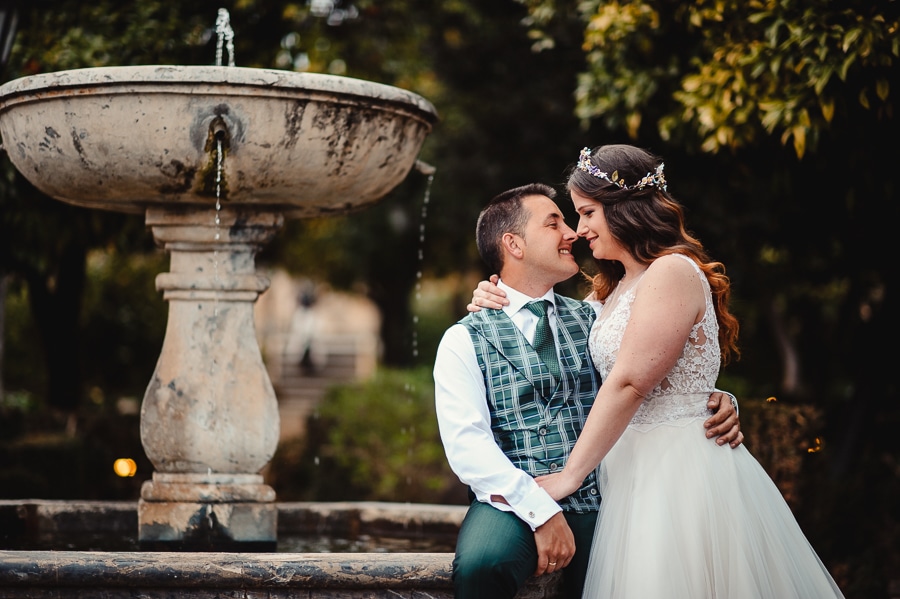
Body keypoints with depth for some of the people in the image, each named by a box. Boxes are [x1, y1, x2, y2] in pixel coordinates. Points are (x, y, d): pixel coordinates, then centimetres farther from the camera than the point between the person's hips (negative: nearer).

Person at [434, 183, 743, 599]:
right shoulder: (464, 340, 4)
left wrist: (716, 403, -6)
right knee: (480, 564, -36)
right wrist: (541, 511, -19)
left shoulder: (592, 320, 17)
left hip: (596, 502, 3)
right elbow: (467, 443, -8)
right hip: (511, 503, -3)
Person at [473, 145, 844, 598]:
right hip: (633, 469, 9)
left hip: (679, 469, -9)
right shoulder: (617, 287, 17)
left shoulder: (673, 272, -13)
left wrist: (571, 474, -15)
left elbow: (629, 383, -18)